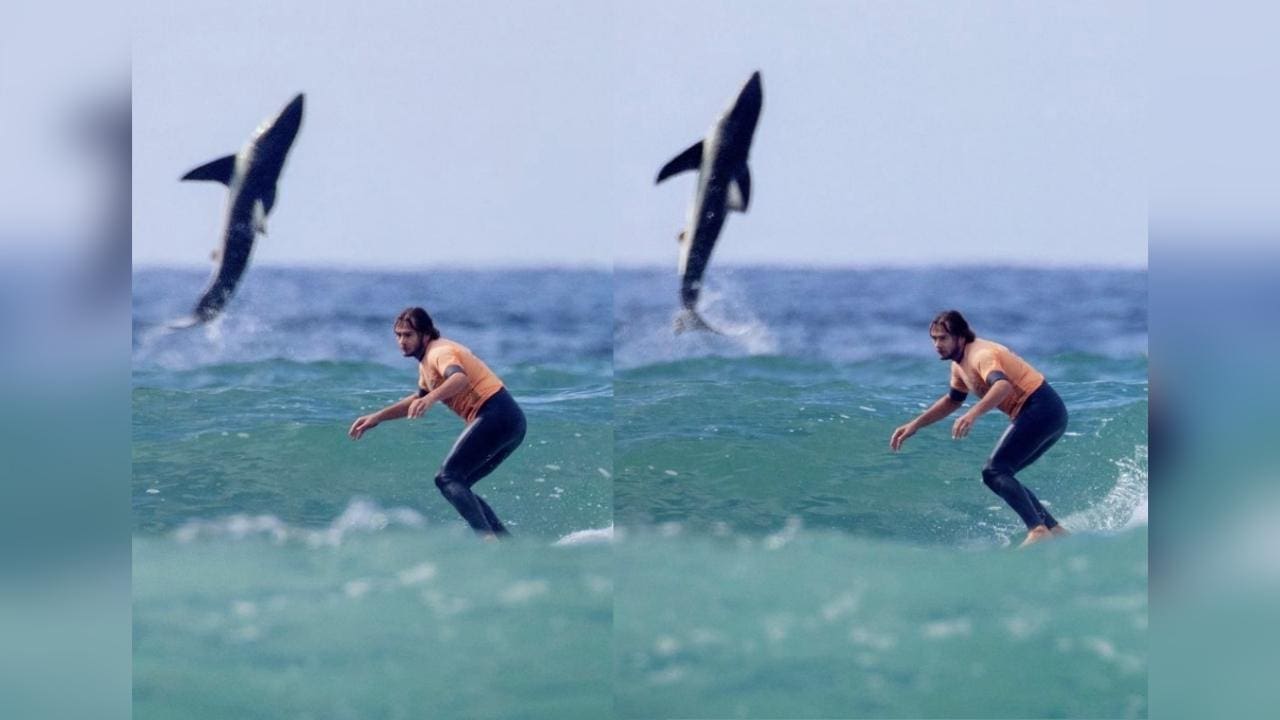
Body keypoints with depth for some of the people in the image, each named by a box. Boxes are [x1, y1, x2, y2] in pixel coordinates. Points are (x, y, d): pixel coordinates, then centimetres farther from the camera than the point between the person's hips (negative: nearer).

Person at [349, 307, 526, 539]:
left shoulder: (439, 352, -10)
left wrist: (432, 398, -50)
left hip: (496, 415, -10)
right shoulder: (427, 361, 22)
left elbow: (460, 378, -33)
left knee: (448, 478, -15)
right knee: (457, 486, 13)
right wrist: (378, 417, 35)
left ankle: (489, 541, -30)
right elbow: (419, 399, 39)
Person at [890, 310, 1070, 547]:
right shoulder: (960, 365, 15)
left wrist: (973, 414, -51)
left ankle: (1038, 530, -31)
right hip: (1048, 415, 10)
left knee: (994, 472, -18)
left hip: (1042, 410, -10)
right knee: (1002, 476, 11)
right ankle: (1055, 530, 10)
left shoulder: (981, 355, -16)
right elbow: (952, 401, 33)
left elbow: (1002, 385, -37)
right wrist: (915, 425, 27)